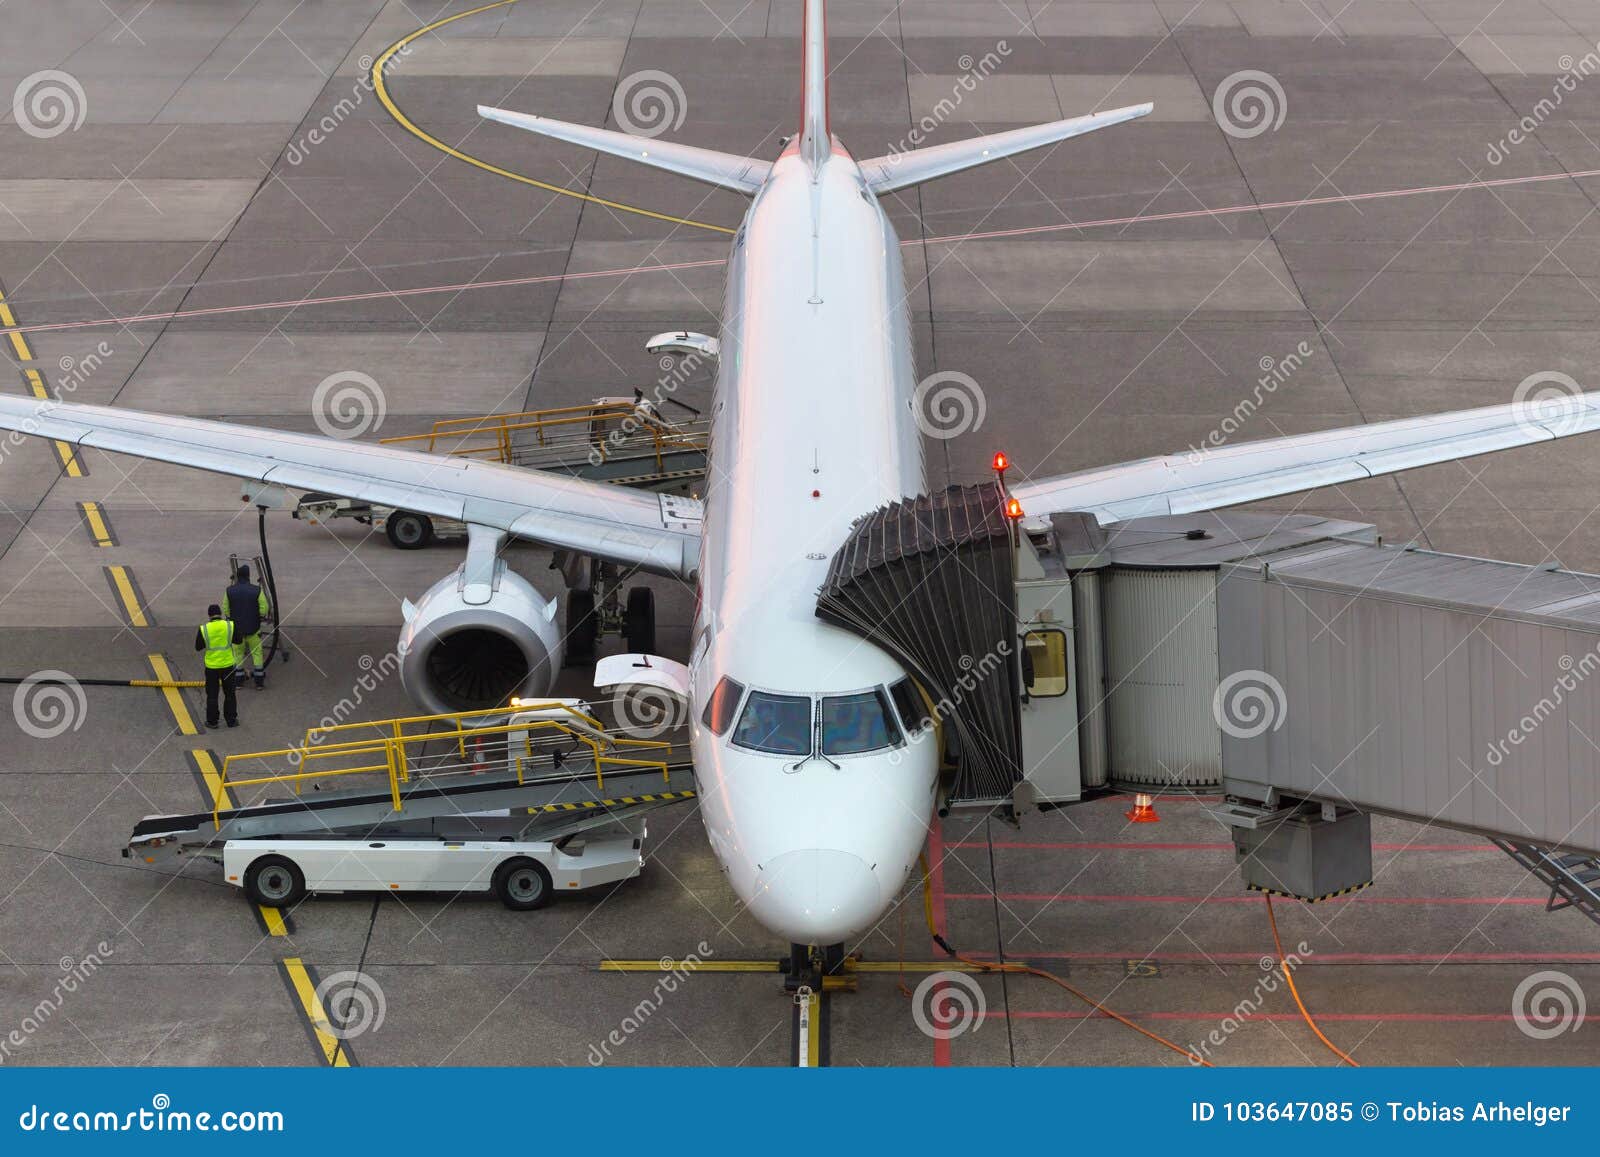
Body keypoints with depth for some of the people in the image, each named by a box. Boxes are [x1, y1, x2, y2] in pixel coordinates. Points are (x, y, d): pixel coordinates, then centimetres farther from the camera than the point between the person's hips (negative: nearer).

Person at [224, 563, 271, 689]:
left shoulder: (230, 591, -10)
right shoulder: (257, 591, -15)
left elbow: (226, 609, -2)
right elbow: (264, 610, -12)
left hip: (236, 628, 1)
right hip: (253, 628, -1)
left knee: (238, 653, 16)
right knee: (256, 653, 12)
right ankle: (259, 681, 13)